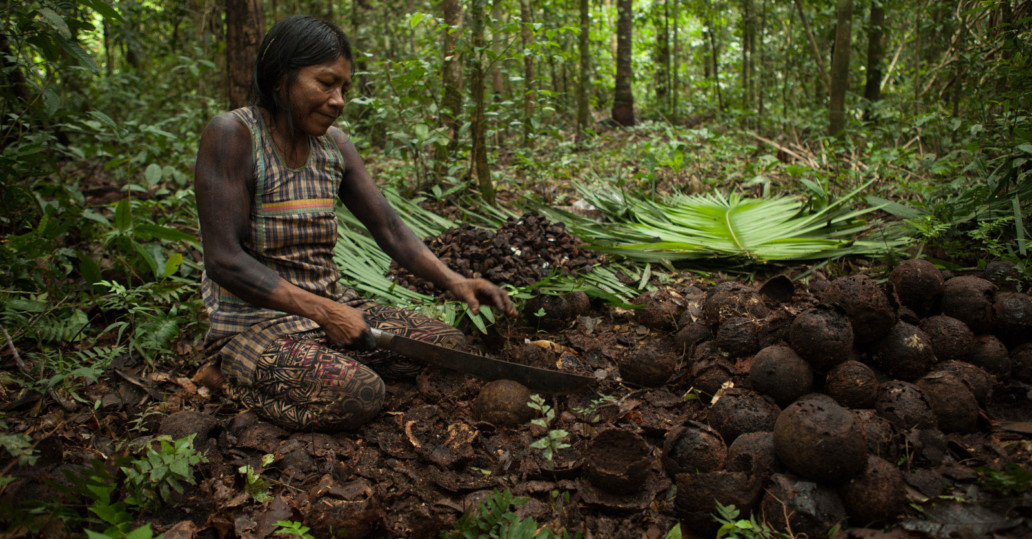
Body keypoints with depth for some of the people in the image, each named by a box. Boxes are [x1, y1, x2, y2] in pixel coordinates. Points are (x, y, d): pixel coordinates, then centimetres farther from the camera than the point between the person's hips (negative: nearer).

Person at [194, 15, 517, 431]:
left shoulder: (334, 146, 4)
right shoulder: (231, 135, -15)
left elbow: (390, 230, 2)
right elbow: (224, 260, -21)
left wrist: (454, 281, -14)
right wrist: (322, 311, -26)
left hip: (331, 305, 7)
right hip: (254, 319, -6)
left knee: (449, 345, -6)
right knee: (359, 393, -30)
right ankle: (247, 378, -2)